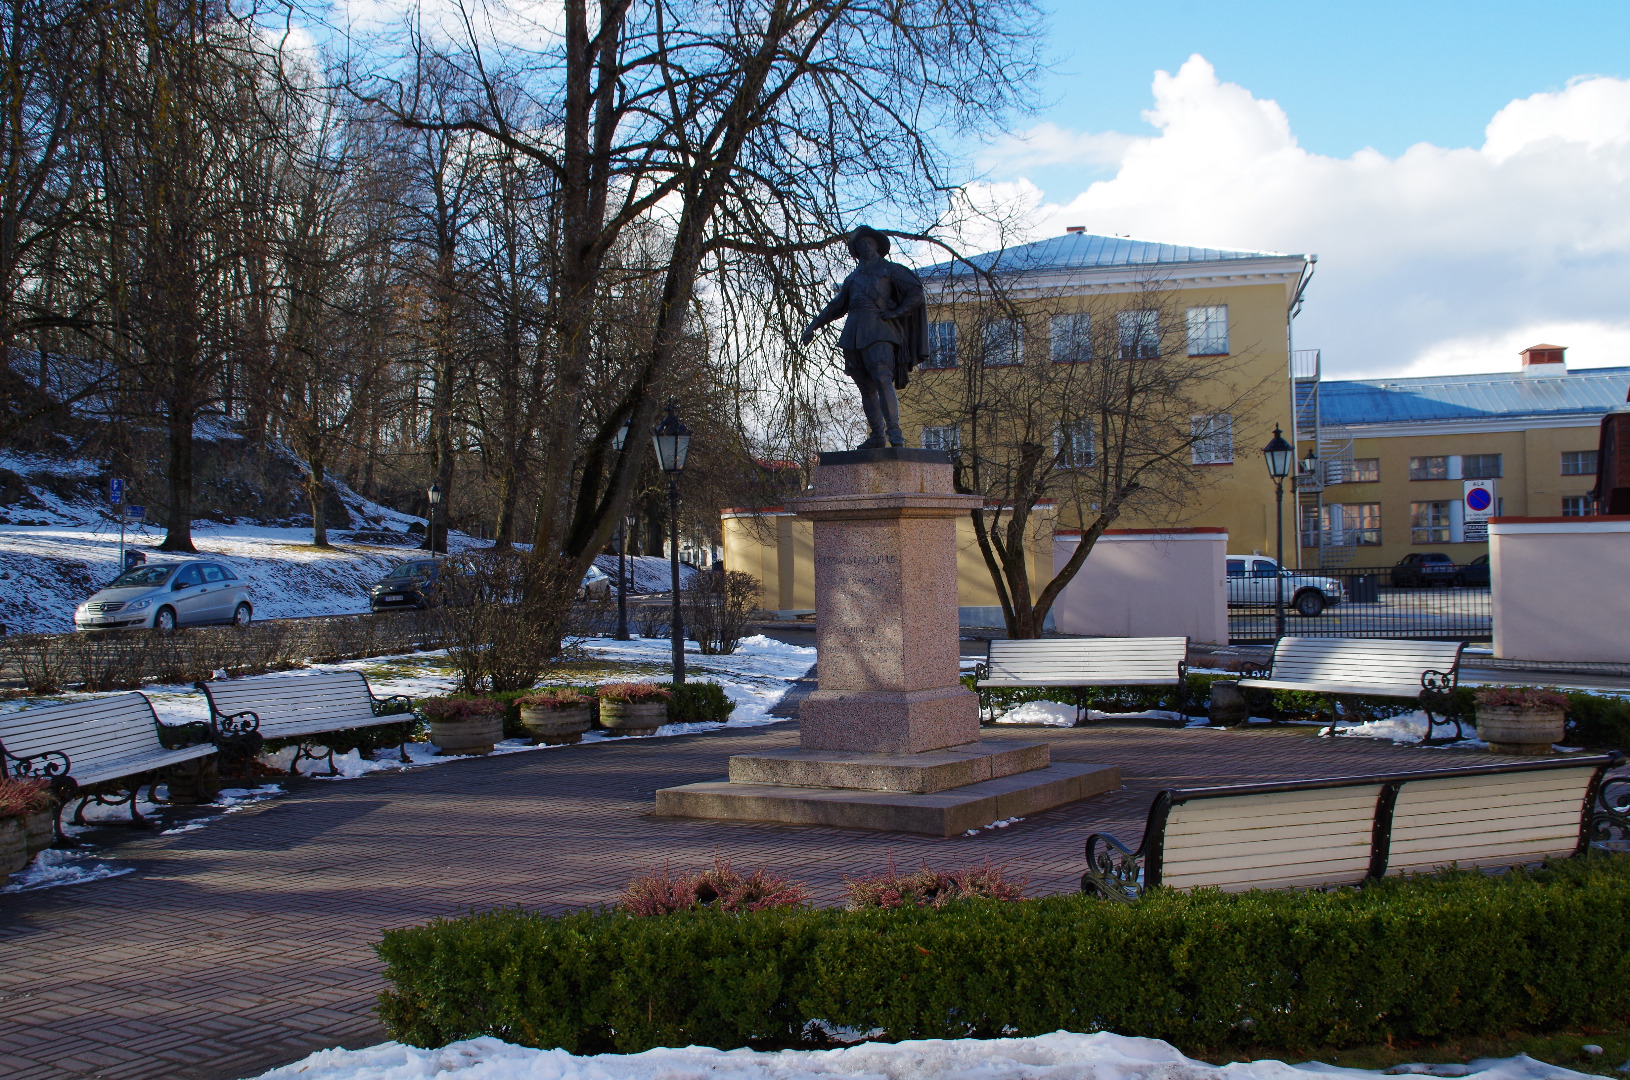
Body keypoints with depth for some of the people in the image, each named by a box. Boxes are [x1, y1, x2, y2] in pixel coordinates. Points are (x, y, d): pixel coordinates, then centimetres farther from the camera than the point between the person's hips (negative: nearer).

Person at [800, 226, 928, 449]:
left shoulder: (889, 269, 12)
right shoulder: (853, 278, 26)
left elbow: (915, 291, 3)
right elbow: (836, 307, 32)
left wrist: (897, 312, -8)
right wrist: (813, 326, 26)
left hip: (878, 330, -6)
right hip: (853, 333, 6)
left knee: (883, 379, -21)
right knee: (865, 387, 1)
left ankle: (894, 431, -26)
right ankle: (877, 436, 3)